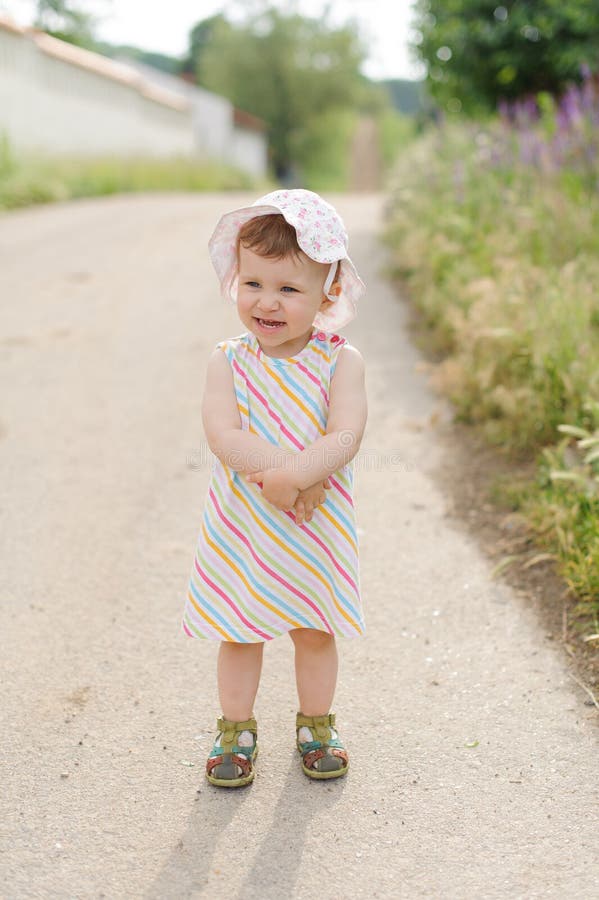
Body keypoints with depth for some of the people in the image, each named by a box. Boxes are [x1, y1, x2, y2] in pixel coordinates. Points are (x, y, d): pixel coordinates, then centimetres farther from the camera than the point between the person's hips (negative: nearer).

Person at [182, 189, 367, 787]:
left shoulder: (340, 361, -9)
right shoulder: (228, 360, -7)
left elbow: (346, 435, -20)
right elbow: (222, 432, -19)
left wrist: (294, 474, -33)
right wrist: (273, 467, -31)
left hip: (316, 529, 0)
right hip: (239, 528, 0)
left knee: (316, 631, 15)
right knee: (238, 632, 12)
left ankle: (316, 726, 36)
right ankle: (236, 731, 32)